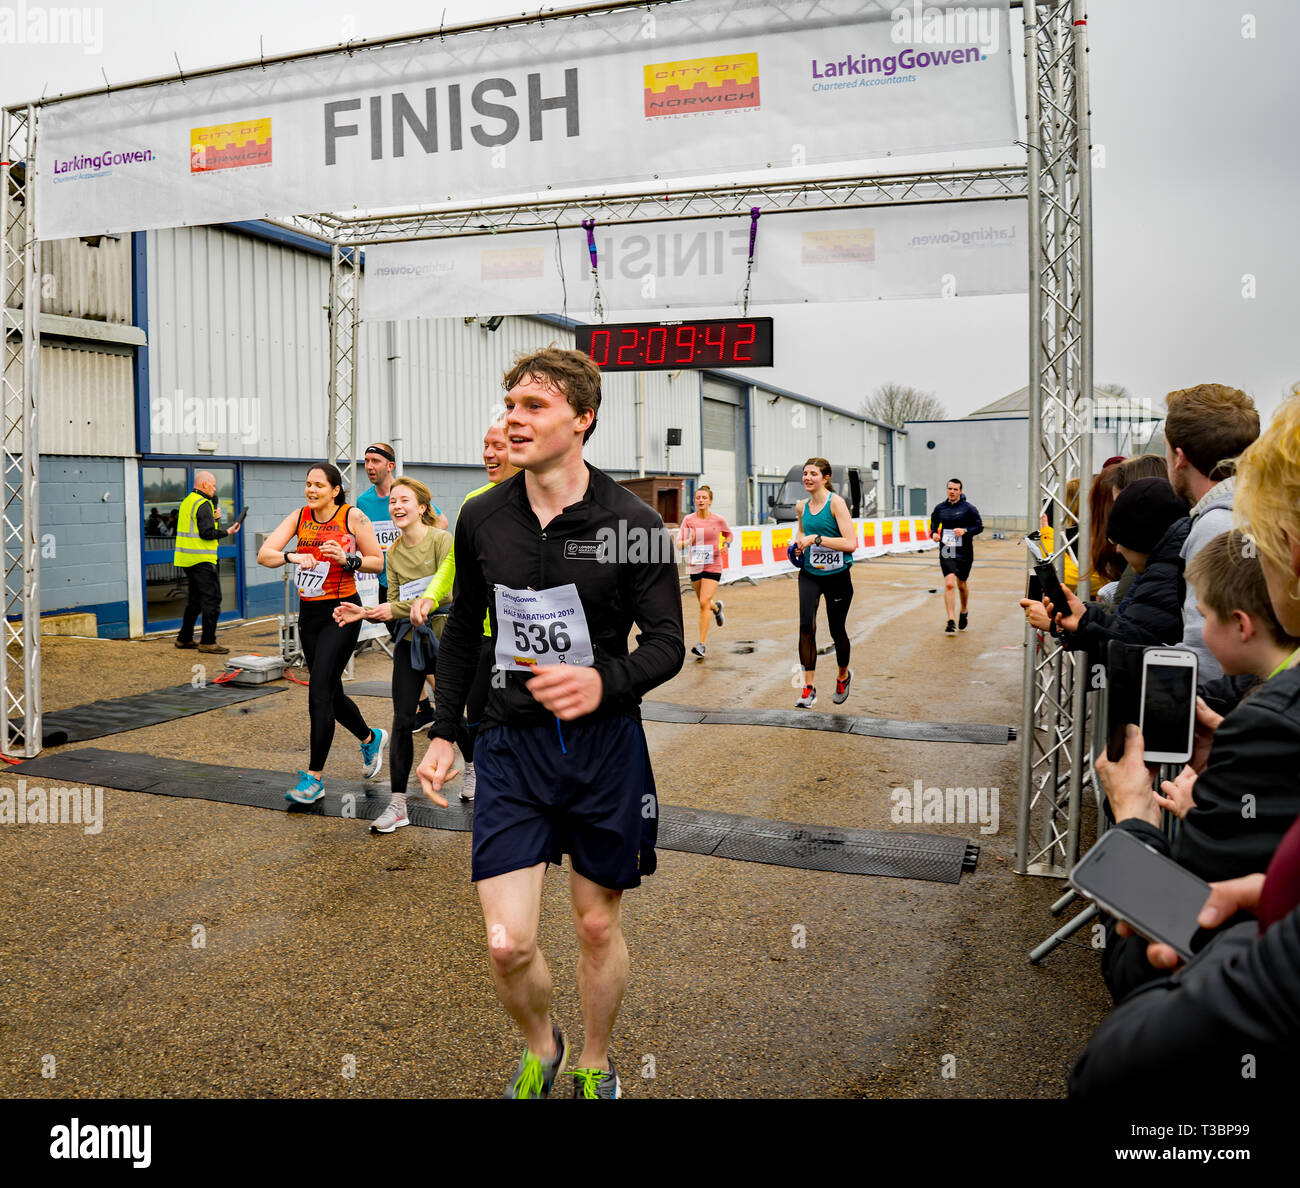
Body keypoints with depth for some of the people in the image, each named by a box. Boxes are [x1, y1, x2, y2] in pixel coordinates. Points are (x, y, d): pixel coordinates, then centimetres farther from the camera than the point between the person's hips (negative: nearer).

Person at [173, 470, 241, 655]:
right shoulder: (203, 504, -13)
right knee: (212, 598, -6)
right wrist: (227, 532, -8)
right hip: (201, 559, -10)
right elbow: (207, 533, -19)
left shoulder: (187, 502, 17)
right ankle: (208, 641, -6)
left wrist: (214, 517, 7)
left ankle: (184, 638, 23)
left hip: (187, 558, 10)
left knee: (195, 599, 18)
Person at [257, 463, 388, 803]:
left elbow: (378, 561, -2)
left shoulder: (353, 516, -7)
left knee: (320, 692, -11)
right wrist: (292, 556, -22)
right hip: (309, 612, 6)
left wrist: (347, 559, -19)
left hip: (342, 612, -6)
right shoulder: (299, 517, 4)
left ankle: (314, 777, -4)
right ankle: (371, 738, 42)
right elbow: (263, 555, -4)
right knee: (332, 692, 15)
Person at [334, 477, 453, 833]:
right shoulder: (393, 553, 6)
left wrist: (398, 608, -20)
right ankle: (398, 804, 4)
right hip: (409, 640, 5)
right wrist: (364, 613, -9)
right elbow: (393, 608, 8)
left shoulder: (441, 540, -12)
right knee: (402, 721, 0)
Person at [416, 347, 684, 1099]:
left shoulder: (634, 524, -10)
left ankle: (595, 1066, 41)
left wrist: (604, 682, -26)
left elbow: (668, 643, -6)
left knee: (599, 926, 14)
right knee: (507, 944, -2)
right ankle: (540, 1047, 32)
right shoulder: (481, 518, 0)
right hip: (511, 748, 2)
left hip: (605, 748, -1)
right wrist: (444, 732, 13)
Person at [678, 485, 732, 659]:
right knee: (703, 603, 17)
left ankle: (701, 644, -10)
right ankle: (716, 607, 56)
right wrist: (688, 542, -29)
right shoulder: (689, 520, -3)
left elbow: (729, 534, 16)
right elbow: (679, 543, -8)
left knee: (704, 603, -14)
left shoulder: (718, 520, -3)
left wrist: (726, 544, -5)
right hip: (695, 566, 3)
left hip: (713, 566, -3)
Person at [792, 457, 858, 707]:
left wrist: (816, 539, -25)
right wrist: (799, 544, 5)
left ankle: (843, 676, 37)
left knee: (836, 630, 7)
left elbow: (851, 543, -20)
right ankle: (808, 688, -9)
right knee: (806, 625, -15)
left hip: (837, 576, -4)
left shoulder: (836, 502, -13)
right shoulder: (801, 506, 5)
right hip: (809, 574, 4)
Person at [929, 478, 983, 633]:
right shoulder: (939, 508, 4)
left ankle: (964, 612, 41)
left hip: (964, 553, -1)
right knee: (949, 584, -14)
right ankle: (951, 622, -12)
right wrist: (933, 533, -4)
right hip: (946, 552, 1)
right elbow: (934, 524, 18)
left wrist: (965, 530, -19)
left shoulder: (969, 508, -4)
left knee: (961, 584, 13)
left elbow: (979, 526, -1)